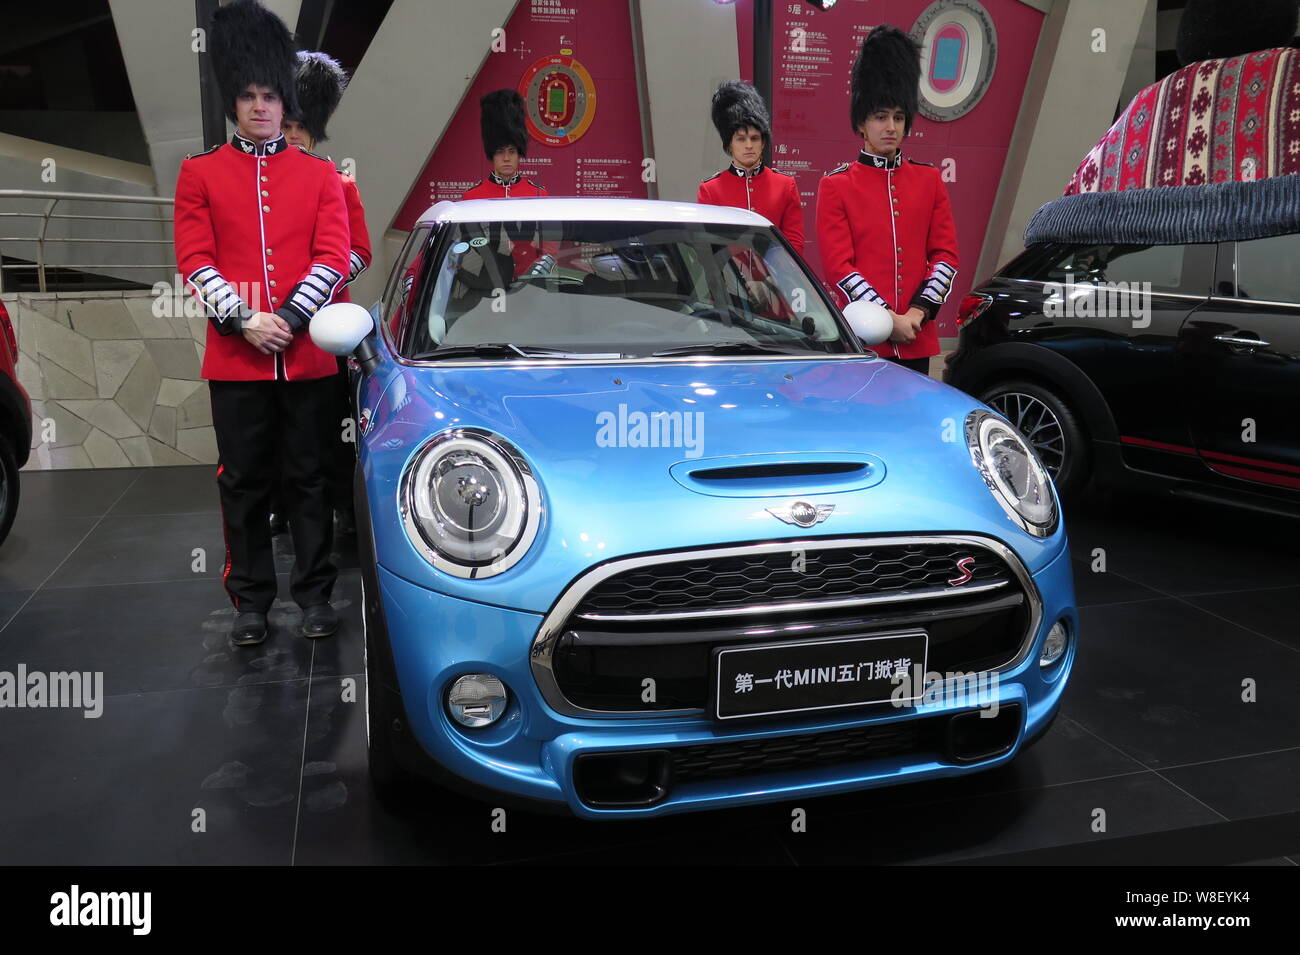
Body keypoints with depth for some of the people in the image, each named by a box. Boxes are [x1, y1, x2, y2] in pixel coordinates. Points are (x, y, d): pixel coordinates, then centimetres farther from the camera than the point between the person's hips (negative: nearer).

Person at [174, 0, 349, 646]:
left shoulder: (320, 175, 6)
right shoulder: (200, 173, 6)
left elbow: (333, 258, -2)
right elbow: (195, 260, 0)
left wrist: (290, 318, -14)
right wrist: (244, 321, -14)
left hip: (309, 356, 0)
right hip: (235, 359, 0)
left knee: (310, 478, 7)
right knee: (243, 484, 7)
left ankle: (314, 594, 18)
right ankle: (250, 601, 19)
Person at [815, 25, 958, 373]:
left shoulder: (929, 179, 9)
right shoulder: (835, 185, -1)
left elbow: (946, 254, 7)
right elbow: (838, 265, -8)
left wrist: (918, 311, -8)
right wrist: (888, 318, -14)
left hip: (917, 339, 4)